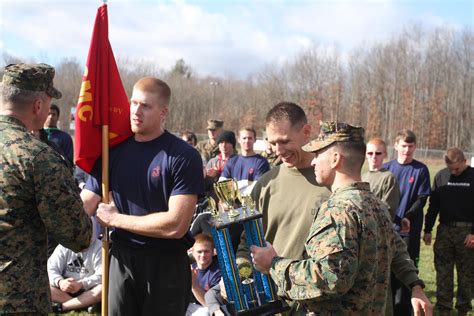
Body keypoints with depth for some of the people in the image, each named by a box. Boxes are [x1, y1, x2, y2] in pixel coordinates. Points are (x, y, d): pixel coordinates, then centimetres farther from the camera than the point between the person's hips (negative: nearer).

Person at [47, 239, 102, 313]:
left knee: (102, 289, -34)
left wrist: (81, 284, -32)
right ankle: (86, 304, -26)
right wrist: (60, 281, -31)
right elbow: (51, 269, -9)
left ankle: (61, 307, -28)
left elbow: (101, 275, -18)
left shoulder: (98, 247, -9)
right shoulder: (63, 246, 0)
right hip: (66, 289, 3)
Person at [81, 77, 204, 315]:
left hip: (167, 264, -4)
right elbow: (84, 205, 1)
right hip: (122, 258, 4)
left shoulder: (183, 157, -13)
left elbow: (176, 225, -19)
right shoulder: (114, 150, 3)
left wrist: (116, 219, -10)